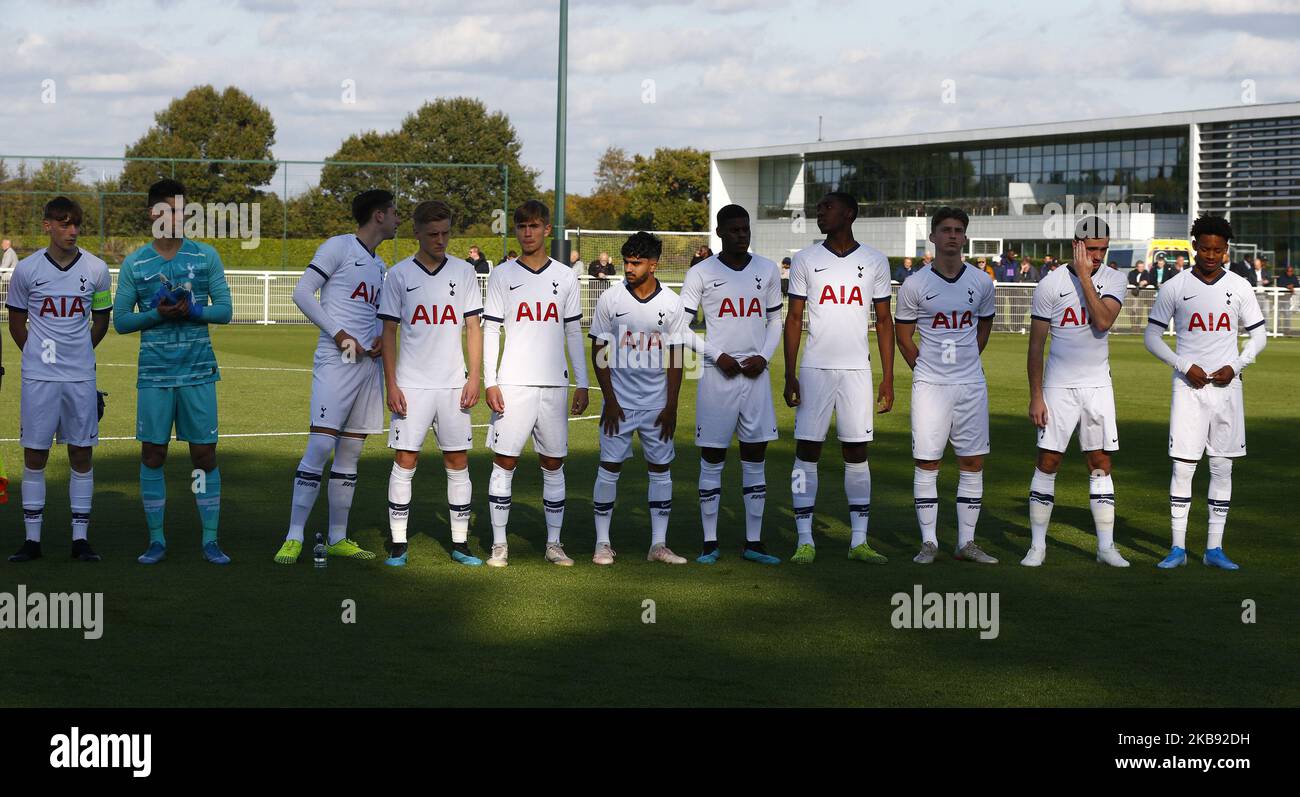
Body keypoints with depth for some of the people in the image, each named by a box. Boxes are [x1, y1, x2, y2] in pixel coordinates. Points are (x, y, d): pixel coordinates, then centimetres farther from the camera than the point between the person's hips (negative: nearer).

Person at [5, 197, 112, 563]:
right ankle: (32, 539, 9)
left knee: (82, 453, 4)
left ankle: (80, 537, 11)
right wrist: (39, 355, 8)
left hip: (81, 377, 1)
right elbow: (16, 322, 10)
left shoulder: (96, 269, 0)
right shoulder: (27, 269, -2)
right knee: (34, 454, 2)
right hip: (38, 378, -1)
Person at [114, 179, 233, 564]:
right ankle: (156, 540, 12)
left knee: (204, 454, 1)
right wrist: (158, 314, -13)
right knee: (153, 454, 3)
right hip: (154, 372, 0)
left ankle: (210, 540, 8)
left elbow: (224, 310, 4)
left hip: (198, 371, 0)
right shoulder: (134, 264, 3)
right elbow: (120, 320, 4)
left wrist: (193, 310, -15)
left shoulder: (206, 256, 5)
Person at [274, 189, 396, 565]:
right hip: (335, 363, -8)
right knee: (320, 446, -14)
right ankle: (294, 538, -11)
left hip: (369, 364, 8)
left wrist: (382, 338, 7)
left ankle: (337, 539, 14)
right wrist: (339, 334, -14)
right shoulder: (339, 247, -3)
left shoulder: (380, 265, 20)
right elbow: (302, 293, -10)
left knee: (350, 452, 9)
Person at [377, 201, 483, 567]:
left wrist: (474, 378, -1)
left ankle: (460, 543, 12)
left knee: (458, 461, 4)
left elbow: (473, 328, 7)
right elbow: (389, 333, 3)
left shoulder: (463, 272, 6)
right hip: (411, 384, -1)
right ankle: (398, 544, 4)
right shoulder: (399, 274, 2)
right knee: (405, 461, -3)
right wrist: (391, 385, -4)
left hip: (453, 384, 2)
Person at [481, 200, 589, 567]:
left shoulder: (565, 277, 9)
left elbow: (574, 333, 12)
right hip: (513, 385, -2)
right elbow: (490, 331, 2)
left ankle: (553, 543, 14)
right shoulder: (502, 275, 4)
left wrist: (582, 384, 7)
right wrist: (490, 382, -6)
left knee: (553, 465, 6)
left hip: (554, 385, 2)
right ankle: (499, 544, 5)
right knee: (504, 463, -2)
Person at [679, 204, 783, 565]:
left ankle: (754, 542, 11)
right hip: (717, 373, -3)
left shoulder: (768, 270, 7)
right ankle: (710, 542, 8)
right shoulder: (701, 273, -3)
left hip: (755, 373, 3)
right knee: (712, 458, 1)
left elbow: (775, 320, 15)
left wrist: (764, 356, -2)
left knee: (756, 457, 5)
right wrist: (718, 356, -10)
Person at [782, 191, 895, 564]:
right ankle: (805, 540, 3)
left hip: (857, 370, 0)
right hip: (814, 369, 0)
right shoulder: (806, 260, 5)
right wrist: (789, 375, -2)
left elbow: (884, 321, 8)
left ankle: (858, 541, 9)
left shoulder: (875, 261, 6)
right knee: (807, 450, -2)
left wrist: (888, 378, 3)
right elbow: (794, 319, 5)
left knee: (857, 452, 4)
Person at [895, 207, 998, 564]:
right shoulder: (915, 285, -4)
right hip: (930, 384, -3)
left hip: (971, 384, 3)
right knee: (926, 463, -2)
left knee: (972, 463, 4)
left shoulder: (981, 282, 4)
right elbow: (903, 334, 6)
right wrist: (924, 369, 6)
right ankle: (929, 542, 6)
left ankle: (966, 542, 11)